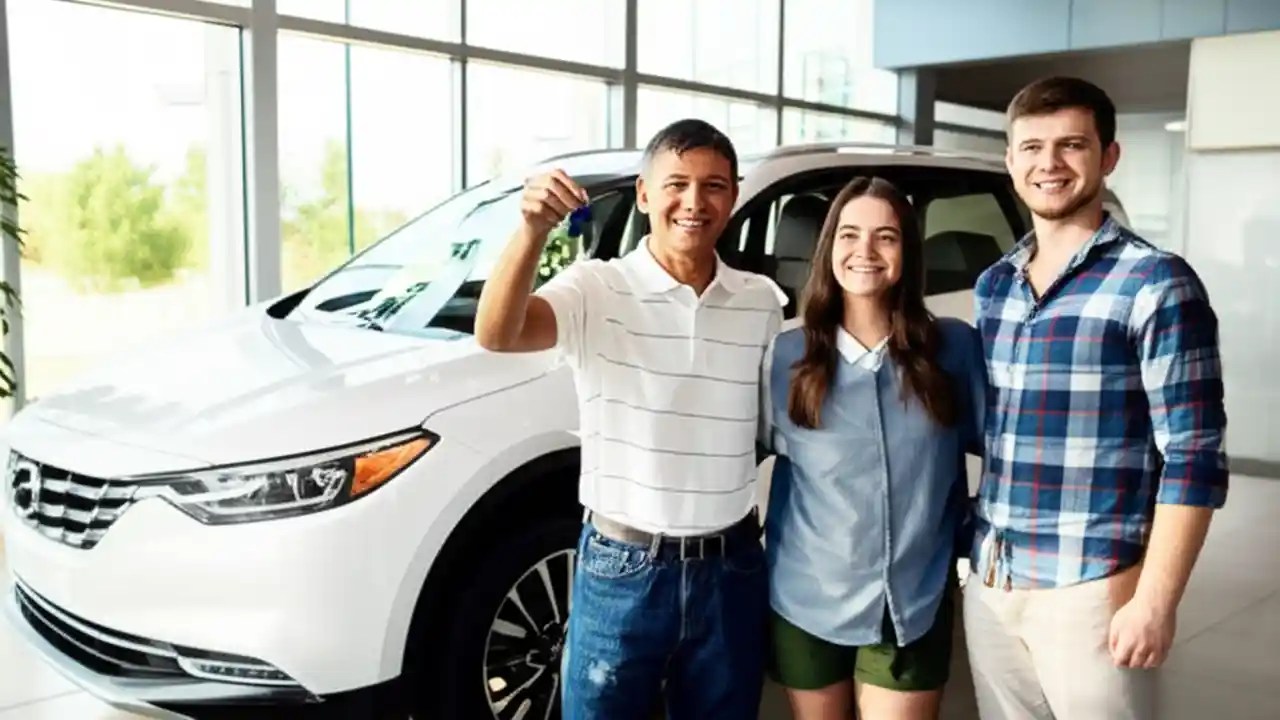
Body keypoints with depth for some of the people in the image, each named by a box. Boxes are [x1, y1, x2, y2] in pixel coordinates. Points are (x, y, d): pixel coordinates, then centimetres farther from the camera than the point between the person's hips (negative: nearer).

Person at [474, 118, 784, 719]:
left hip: (731, 571, 3)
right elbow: (497, 335, -26)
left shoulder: (763, 302, 3)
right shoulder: (596, 288, -8)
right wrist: (533, 229, -40)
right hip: (623, 570, -3)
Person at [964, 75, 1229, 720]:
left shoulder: (1156, 284, -8)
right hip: (988, 583, 6)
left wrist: (1155, 600, -15)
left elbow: (1194, 458, -11)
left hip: (1089, 590, -5)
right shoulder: (991, 287, 9)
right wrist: (982, 558, 10)